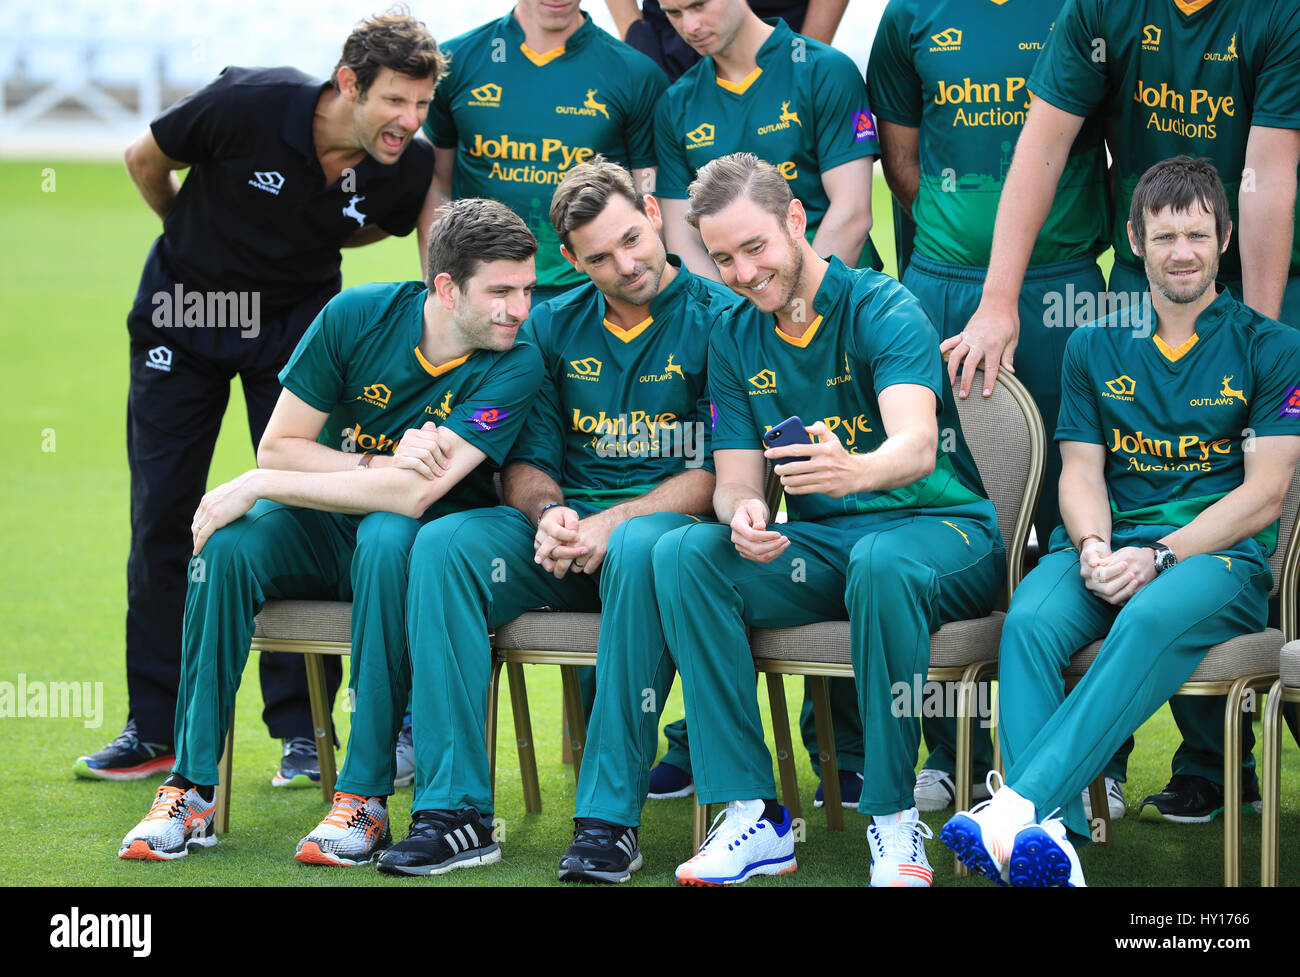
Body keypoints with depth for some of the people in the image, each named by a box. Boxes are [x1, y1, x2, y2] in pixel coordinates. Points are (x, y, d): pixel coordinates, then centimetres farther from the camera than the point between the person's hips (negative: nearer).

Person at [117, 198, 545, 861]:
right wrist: (381, 466, -19)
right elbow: (278, 446, -4)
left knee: (385, 537, -37)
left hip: (421, 538, -3)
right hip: (325, 530, 3)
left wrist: (258, 485, -23)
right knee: (226, 547, -28)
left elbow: (414, 495, -26)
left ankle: (364, 795, -34)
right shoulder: (357, 316, -10)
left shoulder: (514, 366, -18)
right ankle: (191, 789, -22)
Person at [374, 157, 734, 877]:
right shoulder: (553, 326, 11)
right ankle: (455, 811, -26)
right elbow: (525, 461, 11)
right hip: (569, 527, 5)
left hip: (671, 521, -4)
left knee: (640, 547, -40)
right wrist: (549, 514, -13)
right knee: (443, 543, -23)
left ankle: (609, 818, -37)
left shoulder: (719, 319, -3)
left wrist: (611, 523, -20)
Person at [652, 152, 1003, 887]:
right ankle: (754, 815, -23)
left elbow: (916, 446, -29)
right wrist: (743, 516, -23)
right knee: (684, 554, -21)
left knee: (882, 560, -40)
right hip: (818, 549, 5)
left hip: (942, 531, -5)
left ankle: (894, 819, -28)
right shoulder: (736, 345, 8)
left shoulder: (884, 310, -12)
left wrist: (852, 470, -53)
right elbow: (736, 480, 4)